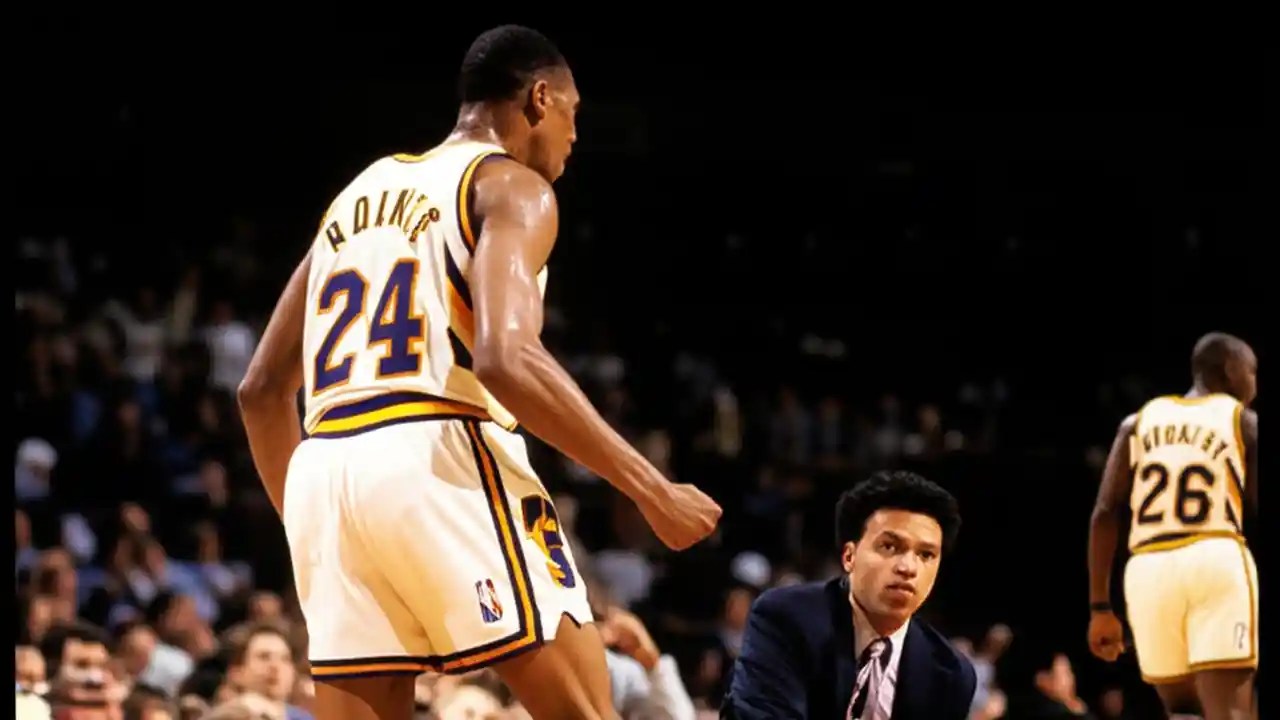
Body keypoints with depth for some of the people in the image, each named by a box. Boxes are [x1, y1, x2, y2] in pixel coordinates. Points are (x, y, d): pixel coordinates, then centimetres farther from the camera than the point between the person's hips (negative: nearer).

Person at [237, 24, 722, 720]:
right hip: (439, 462, -7)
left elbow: (262, 389, 25)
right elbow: (505, 359, -16)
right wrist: (650, 489, -12)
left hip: (323, 469, 7)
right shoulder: (511, 187, 3)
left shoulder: (361, 193, 25)